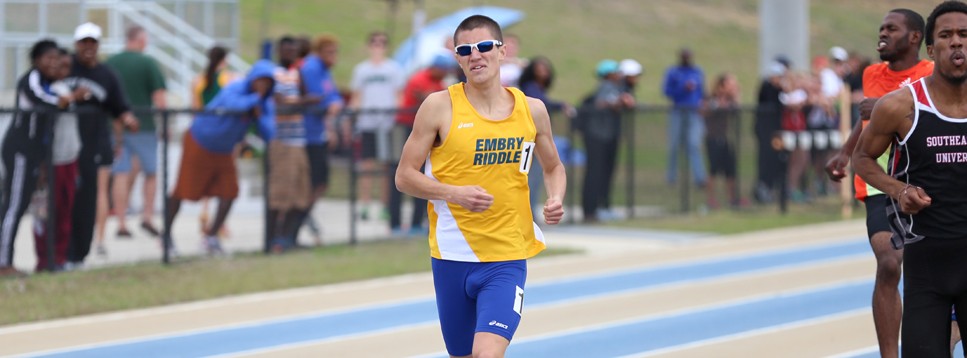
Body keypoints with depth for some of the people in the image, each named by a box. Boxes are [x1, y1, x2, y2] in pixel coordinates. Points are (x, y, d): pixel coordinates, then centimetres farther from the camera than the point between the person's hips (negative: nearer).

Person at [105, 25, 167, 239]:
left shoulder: (109, 64, 6)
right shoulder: (148, 63, -6)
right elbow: (159, 97, -9)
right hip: (143, 125, -3)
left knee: (121, 175, 4)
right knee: (151, 172, 12)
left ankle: (121, 223, 1)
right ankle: (147, 216, 3)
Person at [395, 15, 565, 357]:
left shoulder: (532, 110, 3)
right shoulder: (440, 106, -5)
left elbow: (553, 167, 20)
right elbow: (405, 176, -3)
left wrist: (556, 199, -2)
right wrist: (454, 193, -19)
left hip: (507, 258, 0)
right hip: (452, 256, 0)